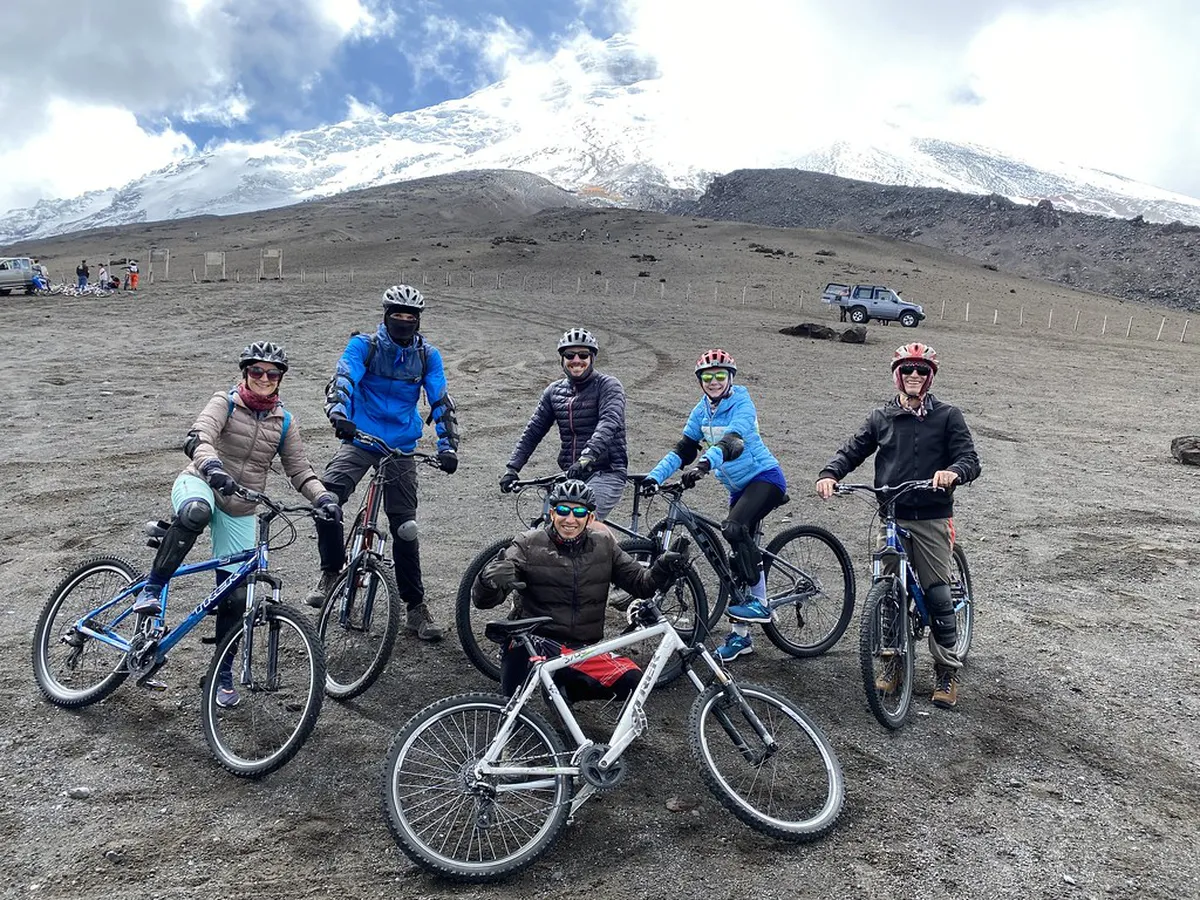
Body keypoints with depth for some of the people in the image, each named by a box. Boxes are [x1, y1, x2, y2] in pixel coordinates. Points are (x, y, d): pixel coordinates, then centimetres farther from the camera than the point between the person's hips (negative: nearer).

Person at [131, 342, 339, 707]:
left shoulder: (284, 423, 4)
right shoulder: (225, 402, -7)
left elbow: (300, 471, 4)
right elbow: (198, 439, -23)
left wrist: (323, 497, -15)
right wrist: (211, 466, -45)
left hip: (239, 514, 3)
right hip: (199, 485, -3)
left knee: (236, 597, 2)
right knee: (196, 513, -43)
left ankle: (224, 673, 21)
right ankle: (152, 588, -24)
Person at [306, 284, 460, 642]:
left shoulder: (427, 355, 2)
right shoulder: (364, 345, -4)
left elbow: (441, 401, -3)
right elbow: (343, 378, -19)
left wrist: (447, 445, -16)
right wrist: (337, 412, -41)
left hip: (401, 447, 1)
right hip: (359, 439, -1)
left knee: (405, 527, 2)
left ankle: (415, 607, 13)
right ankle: (331, 572, -3)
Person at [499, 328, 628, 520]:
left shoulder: (608, 386, -5)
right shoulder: (555, 392, 11)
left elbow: (609, 422, -23)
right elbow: (533, 431, 10)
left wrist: (586, 458, -38)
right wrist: (512, 468, -2)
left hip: (606, 474, -6)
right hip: (572, 476, 6)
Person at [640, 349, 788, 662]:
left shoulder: (742, 405, -16)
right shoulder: (702, 411, 4)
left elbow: (732, 442, -34)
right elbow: (683, 450, -1)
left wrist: (704, 464, -52)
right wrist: (654, 476, -16)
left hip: (764, 477, -7)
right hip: (738, 486, 7)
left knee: (733, 529, -30)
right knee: (738, 555, 6)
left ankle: (760, 602, -16)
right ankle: (741, 635, 14)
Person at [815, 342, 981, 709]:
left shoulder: (947, 416, 2)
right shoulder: (881, 417, 8)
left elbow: (970, 459, -5)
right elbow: (852, 450, 5)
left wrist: (953, 472, -29)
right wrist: (830, 474, -15)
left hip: (932, 518, -2)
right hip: (892, 517, 2)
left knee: (937, 594, -1)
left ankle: (947, 671, 13)